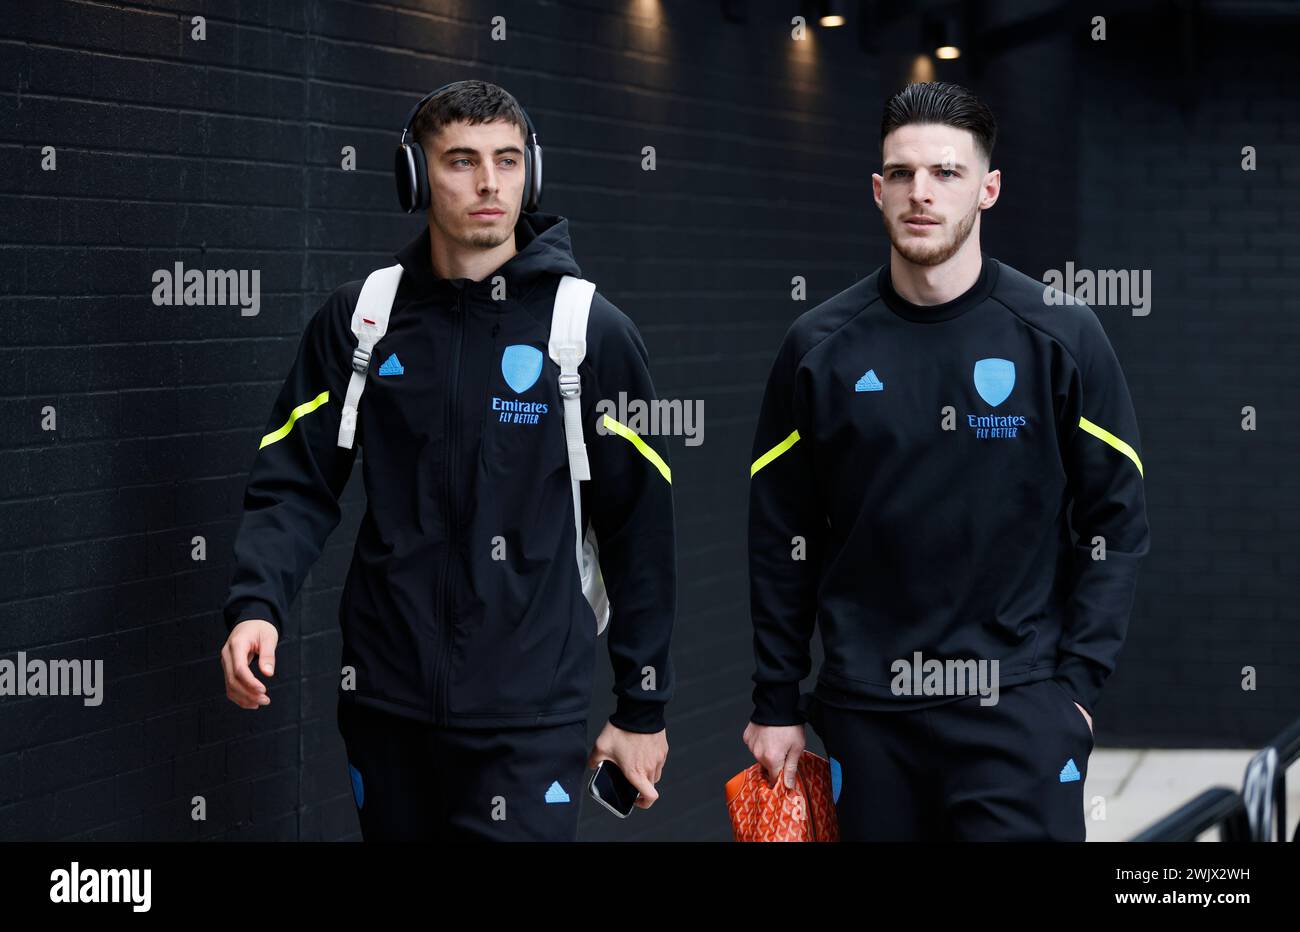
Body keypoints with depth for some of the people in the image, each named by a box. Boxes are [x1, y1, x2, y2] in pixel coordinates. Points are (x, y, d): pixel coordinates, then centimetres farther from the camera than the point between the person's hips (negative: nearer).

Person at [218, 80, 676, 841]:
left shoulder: (593, 331, -3)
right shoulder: (359, 319, 3)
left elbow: (641, 525, 1)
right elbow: (298, 483, 5)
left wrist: (644, 710, 2)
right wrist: (257, 605, -14)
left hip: (530, 716, -3)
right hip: (386, 704, 3)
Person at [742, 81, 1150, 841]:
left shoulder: (1059, 335, -1)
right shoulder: (821, 346, 3)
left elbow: (1115, 521, 0)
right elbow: (779, 539, 7)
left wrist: (1078, 685, -7)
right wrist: (776, 704, 4)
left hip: (1018, 704, -2)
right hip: (866, 712, 2)